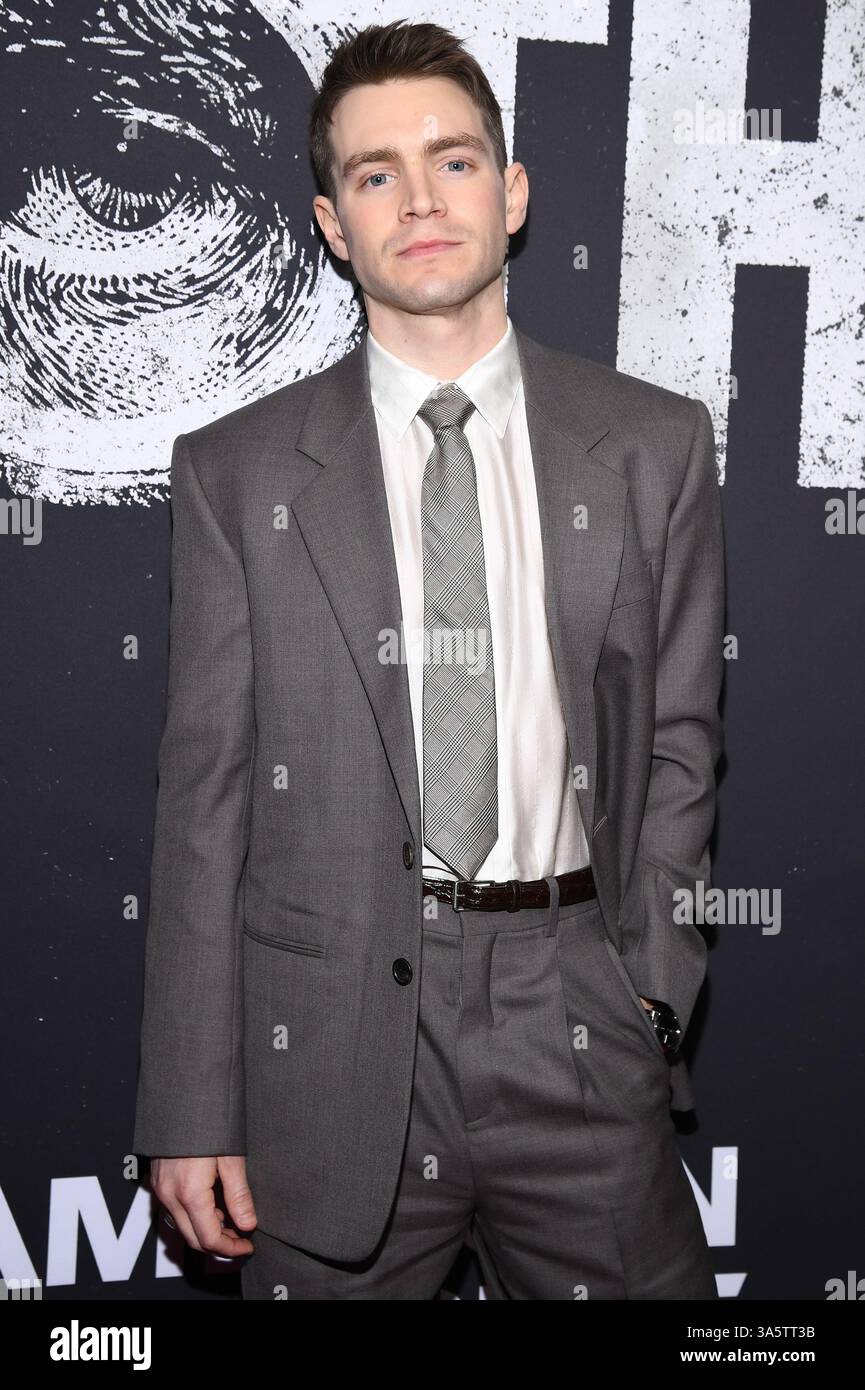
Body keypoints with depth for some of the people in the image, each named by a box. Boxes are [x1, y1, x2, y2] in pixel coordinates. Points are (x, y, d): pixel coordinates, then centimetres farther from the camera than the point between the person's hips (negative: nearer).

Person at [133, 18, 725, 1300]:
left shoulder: (655, 446, 5)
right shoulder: (236, 471, 1)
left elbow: (678, 743, 8)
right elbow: (205, 794, -1)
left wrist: (647, 986, -2)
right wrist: (192, 1109, -4)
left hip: (579, 1031, 1)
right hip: (329, 1039, -1)